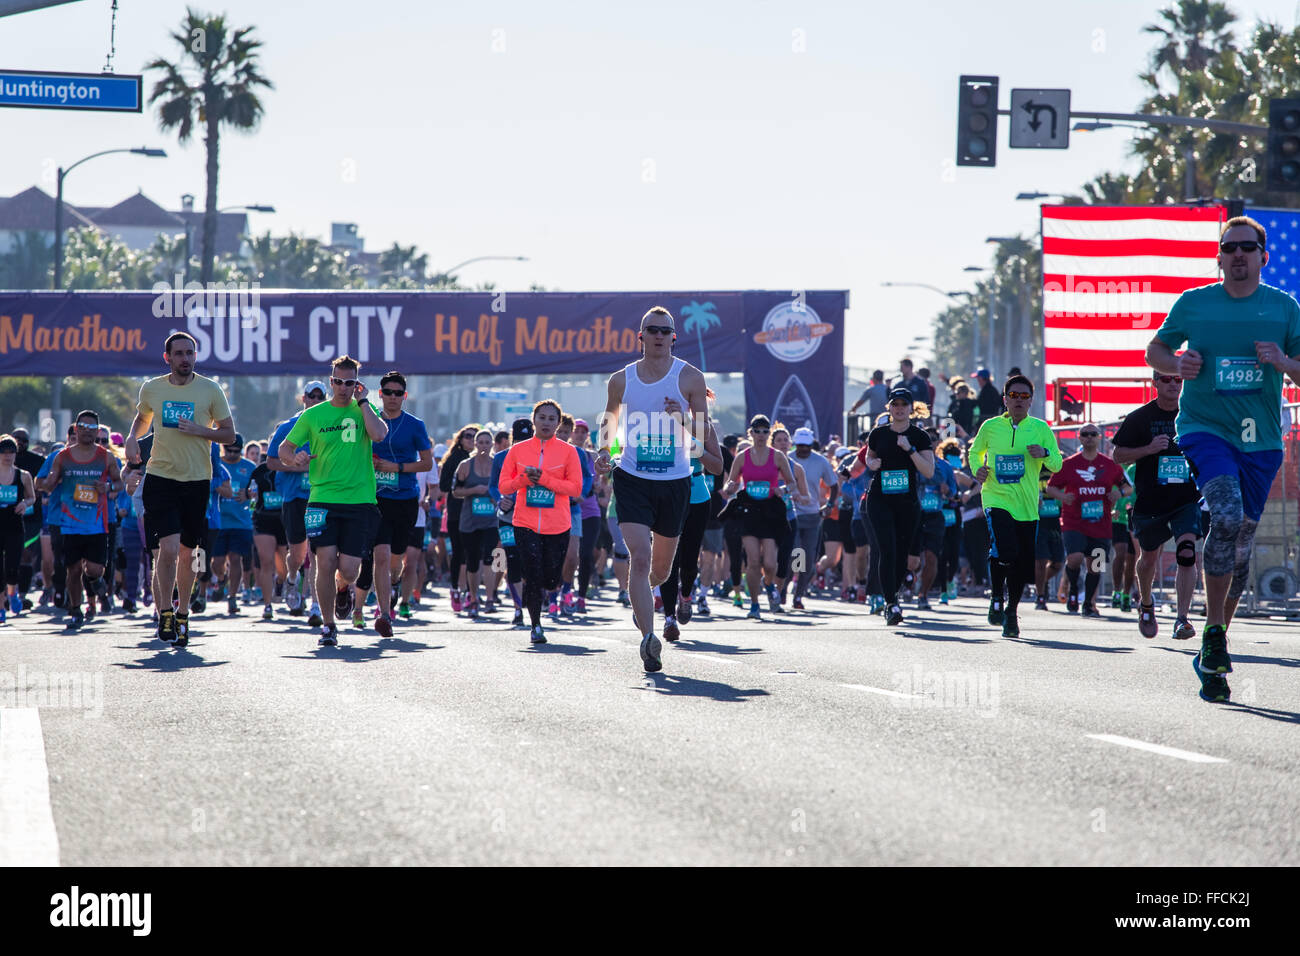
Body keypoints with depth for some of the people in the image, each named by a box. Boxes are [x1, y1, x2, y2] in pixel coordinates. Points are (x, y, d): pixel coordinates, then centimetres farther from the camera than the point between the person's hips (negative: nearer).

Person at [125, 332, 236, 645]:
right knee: (169, 547, -14)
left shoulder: (210, 390, 0)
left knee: (188, 553, 7)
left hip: (197, 480, 0)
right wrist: (133, 438, 4)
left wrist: (199, 430, -14)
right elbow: (142, 418, 24)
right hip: (160, 478, 0)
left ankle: (182, 615, 24)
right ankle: (164, 612, 2)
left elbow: (229, 433, 3)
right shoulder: (151, 389, 5)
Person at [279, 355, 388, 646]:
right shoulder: (313, 415, 6)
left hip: (359, 501, 0)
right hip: (322, 500, 0)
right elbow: (284, 448, 11)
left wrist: (362, 401, -10)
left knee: (348, 570, -5)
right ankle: (327, 625, 6)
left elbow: (379, 434, -16)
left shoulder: (364, 411, 5)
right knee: (326, 562, -11)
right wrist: (295, 459, -11)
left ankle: (343, 590, 33)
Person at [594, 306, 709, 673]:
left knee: (661, 567, 15)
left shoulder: (690, 377, -2)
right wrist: (604, 452, 1)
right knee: (640, 558, -17)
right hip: (632, 479, -1)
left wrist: (684, 418, -20)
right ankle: (648, 637, -20)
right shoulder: (622, 379, 3)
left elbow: (704, 433, 1)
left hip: (674, 482, 1)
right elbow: (609, 420, 20)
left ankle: (642, 594, 49)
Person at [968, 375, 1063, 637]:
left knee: (1023, 565, 4)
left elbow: (1057, 465, 8)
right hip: (996, 500, -2)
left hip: (1027, 506, 2)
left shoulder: (1040, 428, 5)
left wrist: (1044, 454, -14)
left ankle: (1012, 611, 27)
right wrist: (977, 469, 2)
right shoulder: (990, 427, 6)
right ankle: (997, 599, 1)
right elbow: (975, 452, 23)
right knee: (1003, 551, -24)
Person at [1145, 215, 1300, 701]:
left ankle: (1214, 650, 26)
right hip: (1204, 427, -3)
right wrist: (1176, 365, -6)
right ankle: (1214, 635, -16)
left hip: (1261, 438, 3)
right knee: (1226, 516, -27)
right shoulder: (1192, 303, 4)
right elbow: (1154, 351, 16)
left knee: (1241, 543, 7)